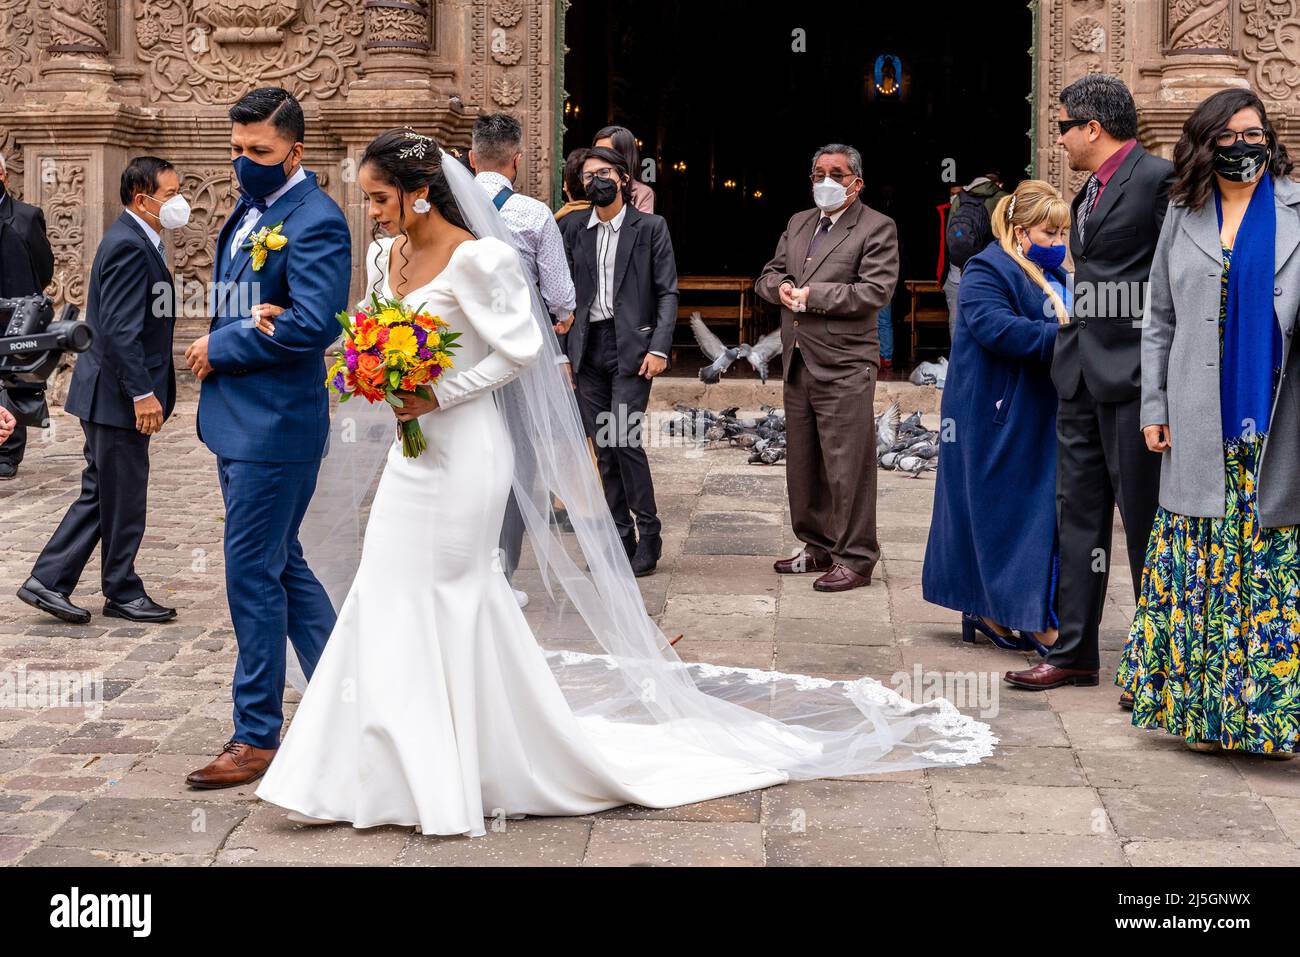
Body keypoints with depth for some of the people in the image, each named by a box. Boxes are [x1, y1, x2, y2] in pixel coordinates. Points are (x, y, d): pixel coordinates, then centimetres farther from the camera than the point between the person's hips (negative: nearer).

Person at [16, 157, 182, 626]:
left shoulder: (137, 240, 13)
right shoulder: (128, 246, -18)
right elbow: (120, 331, -24)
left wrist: (145, 389, 20)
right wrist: (143, 394, -24)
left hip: (111, 393, 10)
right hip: (117, 395, -10)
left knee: (101, 495, 14)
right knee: (123, 500, 3)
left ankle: (48, 581, 17)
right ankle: (123, 594, 15)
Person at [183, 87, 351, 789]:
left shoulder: (315, 220, -14)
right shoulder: (249, 212, 14)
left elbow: (311, 325, -24)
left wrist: (219, 348, -14)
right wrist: (214, 351, 0)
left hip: (274, 428, -10)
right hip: (237, 421, 10)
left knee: (253, 574, -4)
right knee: (282, 565, 16)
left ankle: (257, 738, 7)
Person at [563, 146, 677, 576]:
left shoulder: (650, 227, 4)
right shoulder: (576, 234, 14)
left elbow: (668, 292, 0)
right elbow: (569, 297, 16)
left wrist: (659, 348, -11)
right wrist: (565, 354, 8)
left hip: (630, 346, -4)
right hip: (588, 349, 4)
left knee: (624, 438, -14)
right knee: (603, 446, 4)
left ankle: (648, 535, -2)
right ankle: (620, 537, 11)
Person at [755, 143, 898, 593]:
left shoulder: (876, 229, -5)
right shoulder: (798, 223, 18)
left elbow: (875, 291, -16)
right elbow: (768, 274, 21)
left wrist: (811, 295, -15)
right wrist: (781, 286, -4)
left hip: (844, 366, -8)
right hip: (798, 362, 8)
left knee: (847, 466, -6)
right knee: (803, 463, 14)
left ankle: (855, 559, 2)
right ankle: (819, 547, 26)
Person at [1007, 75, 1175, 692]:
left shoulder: (1157, 178, -9)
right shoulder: (1089, 192, 18)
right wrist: (1068, 348, 16)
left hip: (1132, 373, -9)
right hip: (1081, 375, 9)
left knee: (1145, 519, -1)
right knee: (1078, 514, 10)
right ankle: (1074, 652, 17)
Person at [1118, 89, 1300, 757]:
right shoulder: (1183, 218, 12)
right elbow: (1159, 319, 14)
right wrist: (1154, 407, 7)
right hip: (1201, 428, 2)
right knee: (1199, 565, 3)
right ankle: (1204, 707, 13)